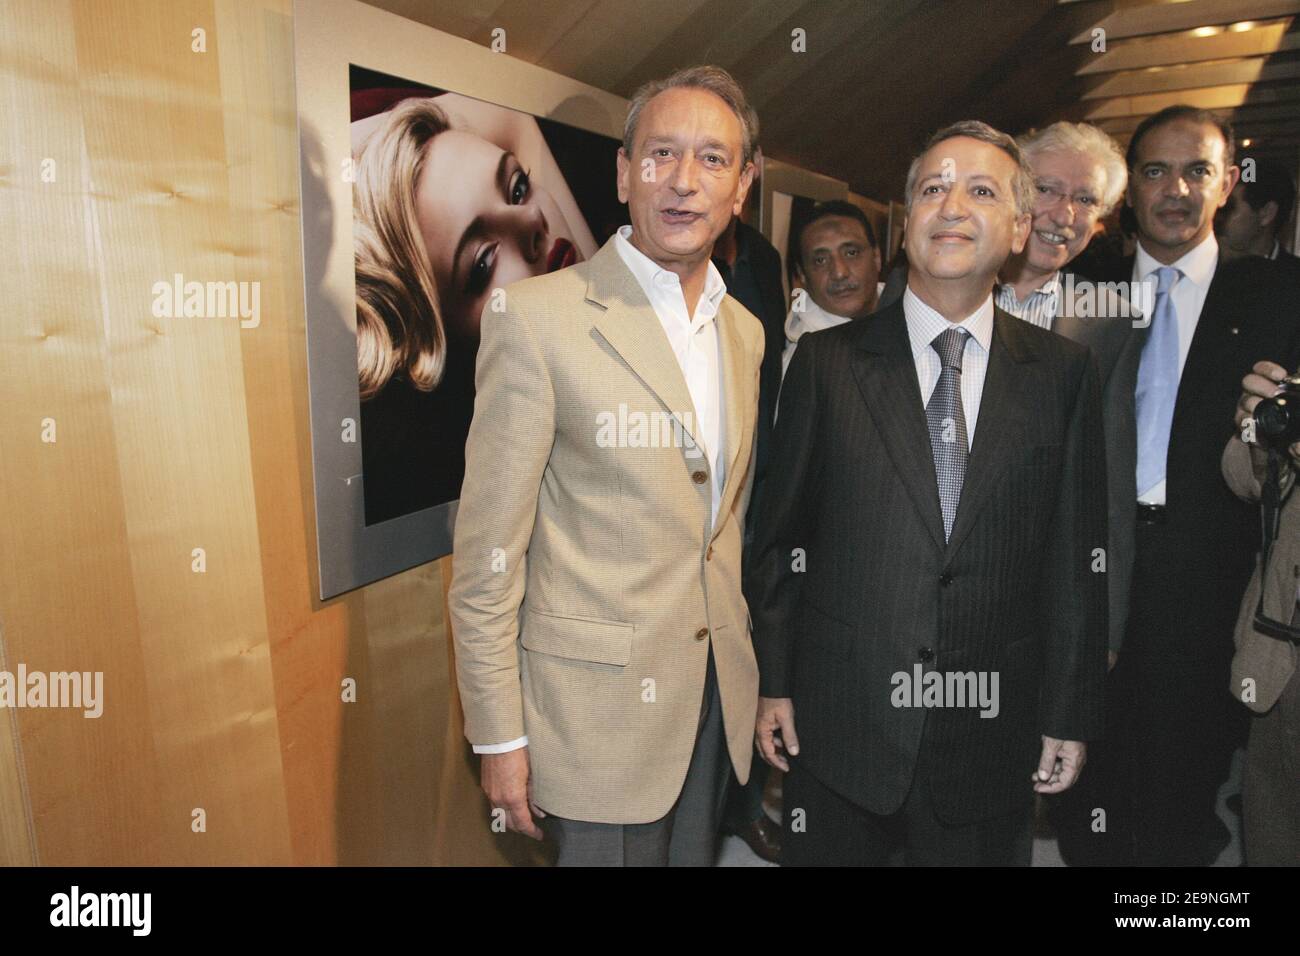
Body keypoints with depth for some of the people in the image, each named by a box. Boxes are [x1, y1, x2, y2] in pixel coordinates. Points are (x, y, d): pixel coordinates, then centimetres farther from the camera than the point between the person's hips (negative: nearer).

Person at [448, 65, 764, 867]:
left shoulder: (746, 331, 7)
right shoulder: (539, 318, -13)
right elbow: (489, 551, -12)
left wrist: (762, 679, 15)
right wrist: (500, 737, -10)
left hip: (721, 697, 6)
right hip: (598, 702, -6)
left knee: (701, 852, 20)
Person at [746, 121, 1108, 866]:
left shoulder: (1064, 372, 2)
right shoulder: (827, 362, -2)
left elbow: (1077, 557, 3)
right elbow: (781, 533, 0)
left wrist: (1072, 713, 4)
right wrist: (772, 683, 1)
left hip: (993, 731, 1)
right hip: (839, 718, 0)